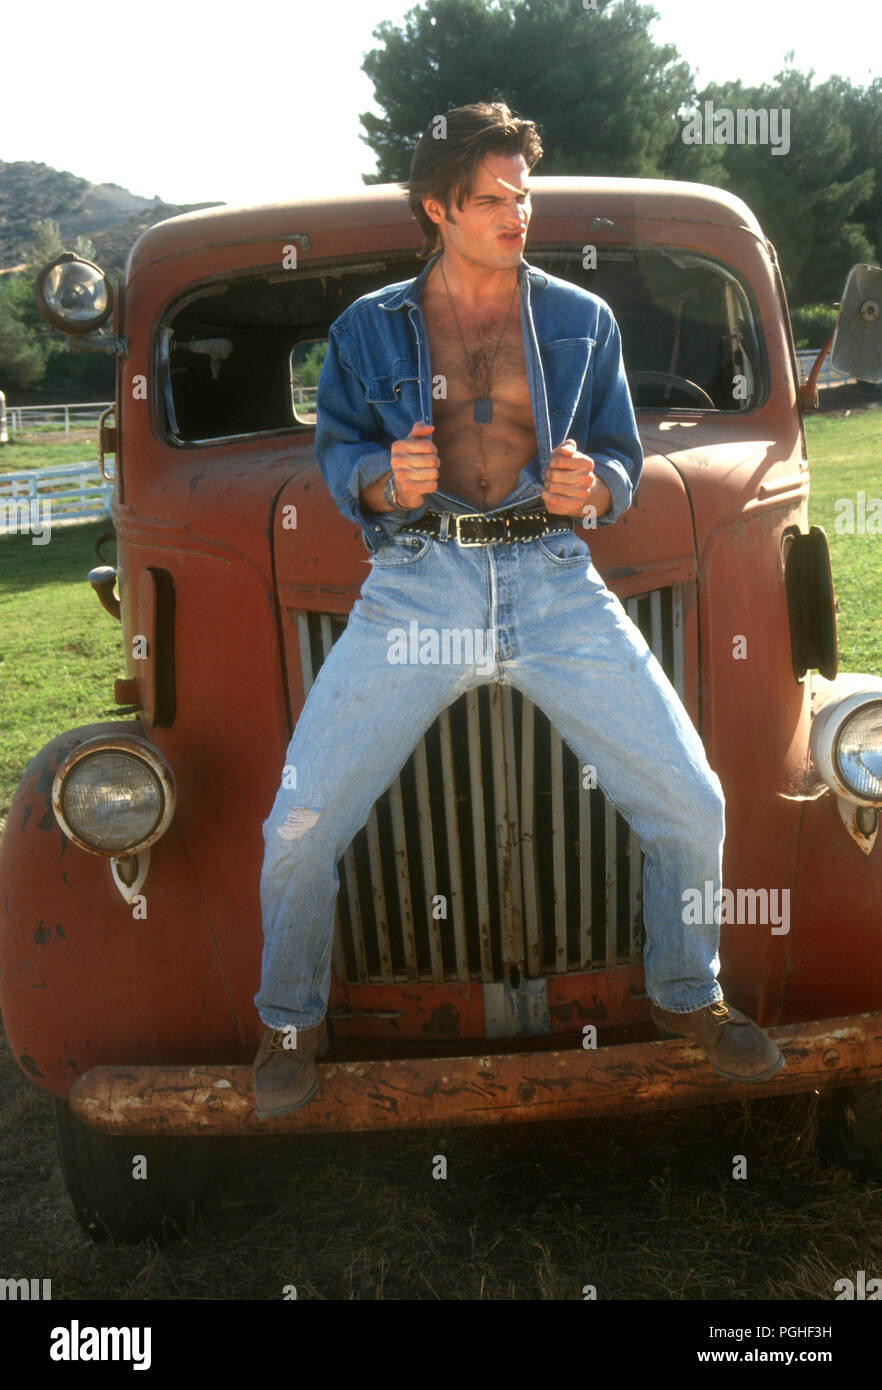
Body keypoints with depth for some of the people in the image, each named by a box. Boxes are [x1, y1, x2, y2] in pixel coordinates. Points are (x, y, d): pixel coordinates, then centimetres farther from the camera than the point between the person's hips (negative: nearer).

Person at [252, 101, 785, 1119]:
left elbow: (621, 460, 15)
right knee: (301, 827, -9)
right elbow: (338, 459, 11)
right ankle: (291, 1020, 19)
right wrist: (389, 480, -13)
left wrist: (590, 489, -10)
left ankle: (686, 996, 23)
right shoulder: (369, 329, 13)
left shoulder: (582, 321, 15)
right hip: (416, 585, -1)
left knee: (691, 802, -6)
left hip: (554, 580, 1)